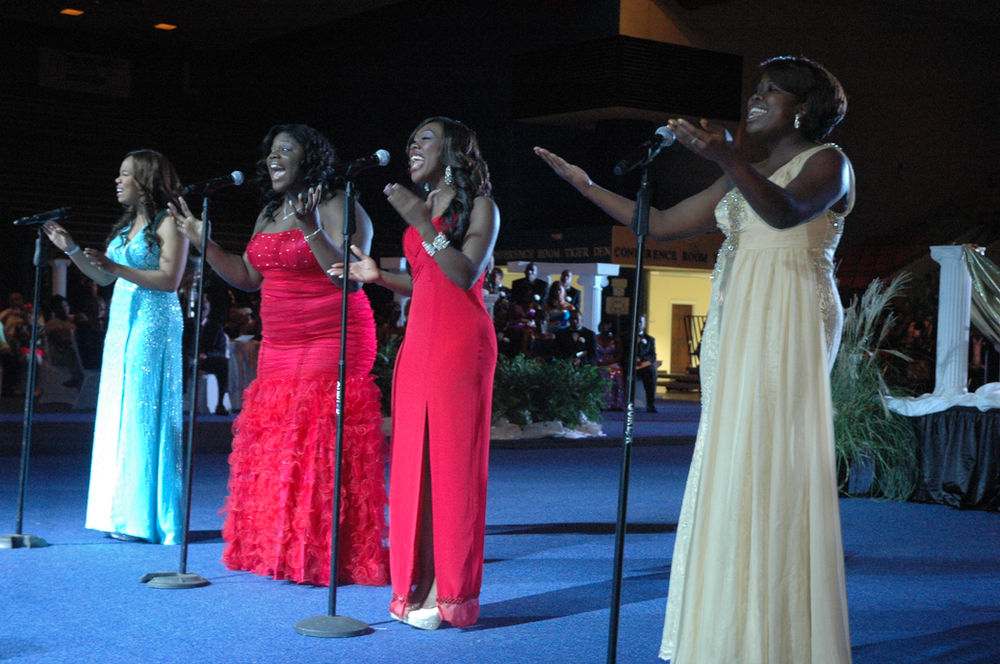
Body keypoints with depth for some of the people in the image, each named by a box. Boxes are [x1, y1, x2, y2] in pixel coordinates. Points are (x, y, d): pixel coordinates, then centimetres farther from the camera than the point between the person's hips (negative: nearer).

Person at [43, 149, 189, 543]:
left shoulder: (168, 223, -7)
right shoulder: (127, 225, 18)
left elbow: (170, 280, -16)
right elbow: (103, 278, 20)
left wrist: (118, 267, -20)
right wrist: (70, 249, 11)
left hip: (153, 322, -8)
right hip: (122, 321, 8)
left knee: (144, 414, -7)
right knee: (119, 415, 7)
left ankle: (147, 518, -1)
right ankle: (124, 515, 13)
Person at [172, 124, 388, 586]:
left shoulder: (337, 209, -8)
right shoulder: (268, 215, 17)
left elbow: (353, 279, -19)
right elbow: (248, 277, 20)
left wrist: (311, 230, -29)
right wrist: (201, 241, 13)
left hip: (331, 343, -8)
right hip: (278, 348, 8)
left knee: (322, 450, -9)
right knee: (273, 452, 7)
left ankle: (326, 557, -2)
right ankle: (282, 553, 17)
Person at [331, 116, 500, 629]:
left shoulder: (479, 206, 0)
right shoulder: (423, 206, 21)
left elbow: (465, 275, -14)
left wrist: (420, 222, -18)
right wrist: (379, 277, 9)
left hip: (460, 341, -7)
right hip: (419, 338, 7)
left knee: (451, 457, -8)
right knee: (412, 457, 3)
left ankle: (448, 592, -5)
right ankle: (417, 584, 7)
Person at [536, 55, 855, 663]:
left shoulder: (827, 161, 1)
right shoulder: (742, 179, 22)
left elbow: (787, 209, -22)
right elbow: (662, 224, 21)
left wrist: (727, 157, -38)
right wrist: (586, 185, 18)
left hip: (789, 325, -8)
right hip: (736, 332, 8)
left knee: (771, 467, -12)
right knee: (731, 472, 4)